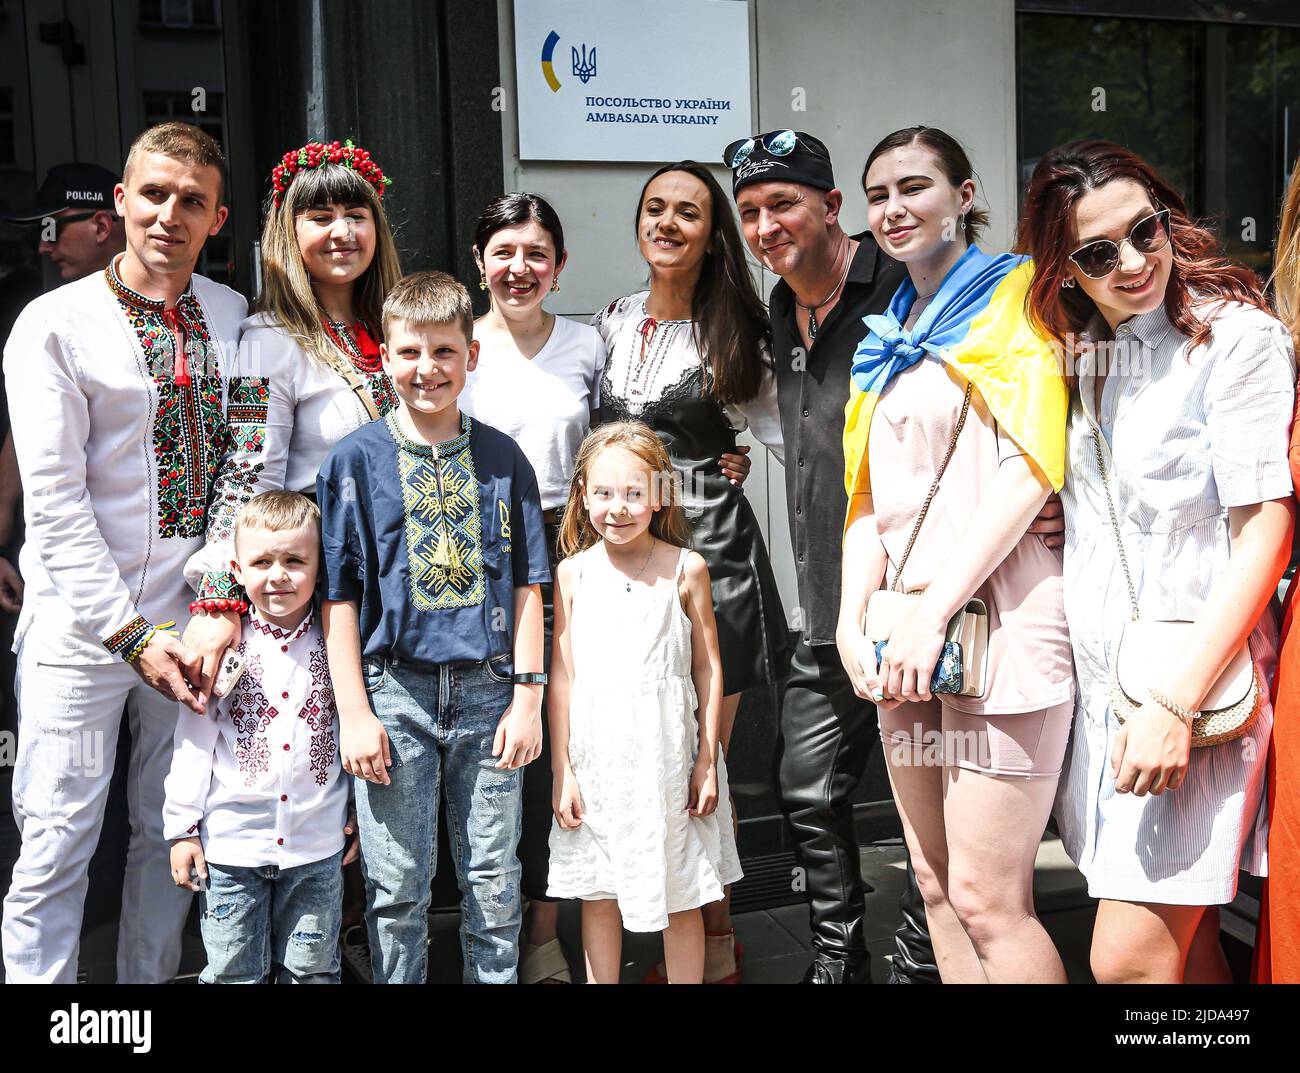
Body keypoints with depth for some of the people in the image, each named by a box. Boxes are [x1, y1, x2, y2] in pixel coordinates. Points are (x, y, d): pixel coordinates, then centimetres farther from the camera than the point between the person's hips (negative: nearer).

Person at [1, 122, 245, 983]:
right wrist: (133, 635, -14)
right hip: (83, 629, -3)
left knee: (174, 835, 13)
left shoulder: (236, 318, 7)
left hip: (194, 622, 4)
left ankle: (150, 977, 30)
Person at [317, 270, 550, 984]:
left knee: (495, 885, 10)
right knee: (396, 888, 7)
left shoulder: (502, 457, 6)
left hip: (488, 691, 2)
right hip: (393, 691, -1)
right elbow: (339, 595, -2)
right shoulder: (356, 460, 0)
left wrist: (528, 695, -1)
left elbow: (526, 585, 6)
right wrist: (355, 712, -7)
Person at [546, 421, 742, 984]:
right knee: (598, 893, 12)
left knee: (681, 895, 9)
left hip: (668, 752, -1)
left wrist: (707, 760, -2)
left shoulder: (686, 568, -3)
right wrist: (562, 770, 0)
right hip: (595, 753, 1)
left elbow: (708, 667, 1)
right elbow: (562, 674, 2)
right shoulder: (573, 572, 0)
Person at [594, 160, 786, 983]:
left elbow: (789, 436, 1)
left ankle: (716, 945, 16)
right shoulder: (612, 323, 12)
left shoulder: (733, 334, 0)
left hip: (711, 556, -4)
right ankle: (705, 938, 23)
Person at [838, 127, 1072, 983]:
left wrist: (933, 609, -17)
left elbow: (1032, 467, -12)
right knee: (937, 887, 12)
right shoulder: (890, 339, 21)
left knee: (987, 899, -6)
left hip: (993, 620, -7)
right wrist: (854, 617, 2)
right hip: (907, 636, 7)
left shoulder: (1014, 300, 1)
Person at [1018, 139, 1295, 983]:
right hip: (1100, 677, 6)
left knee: (1130, 957, -7)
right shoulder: (1078, 353, 11)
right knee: (1181, 931, 14)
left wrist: (1176, 702, -20)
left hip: (1197, 683, -6)